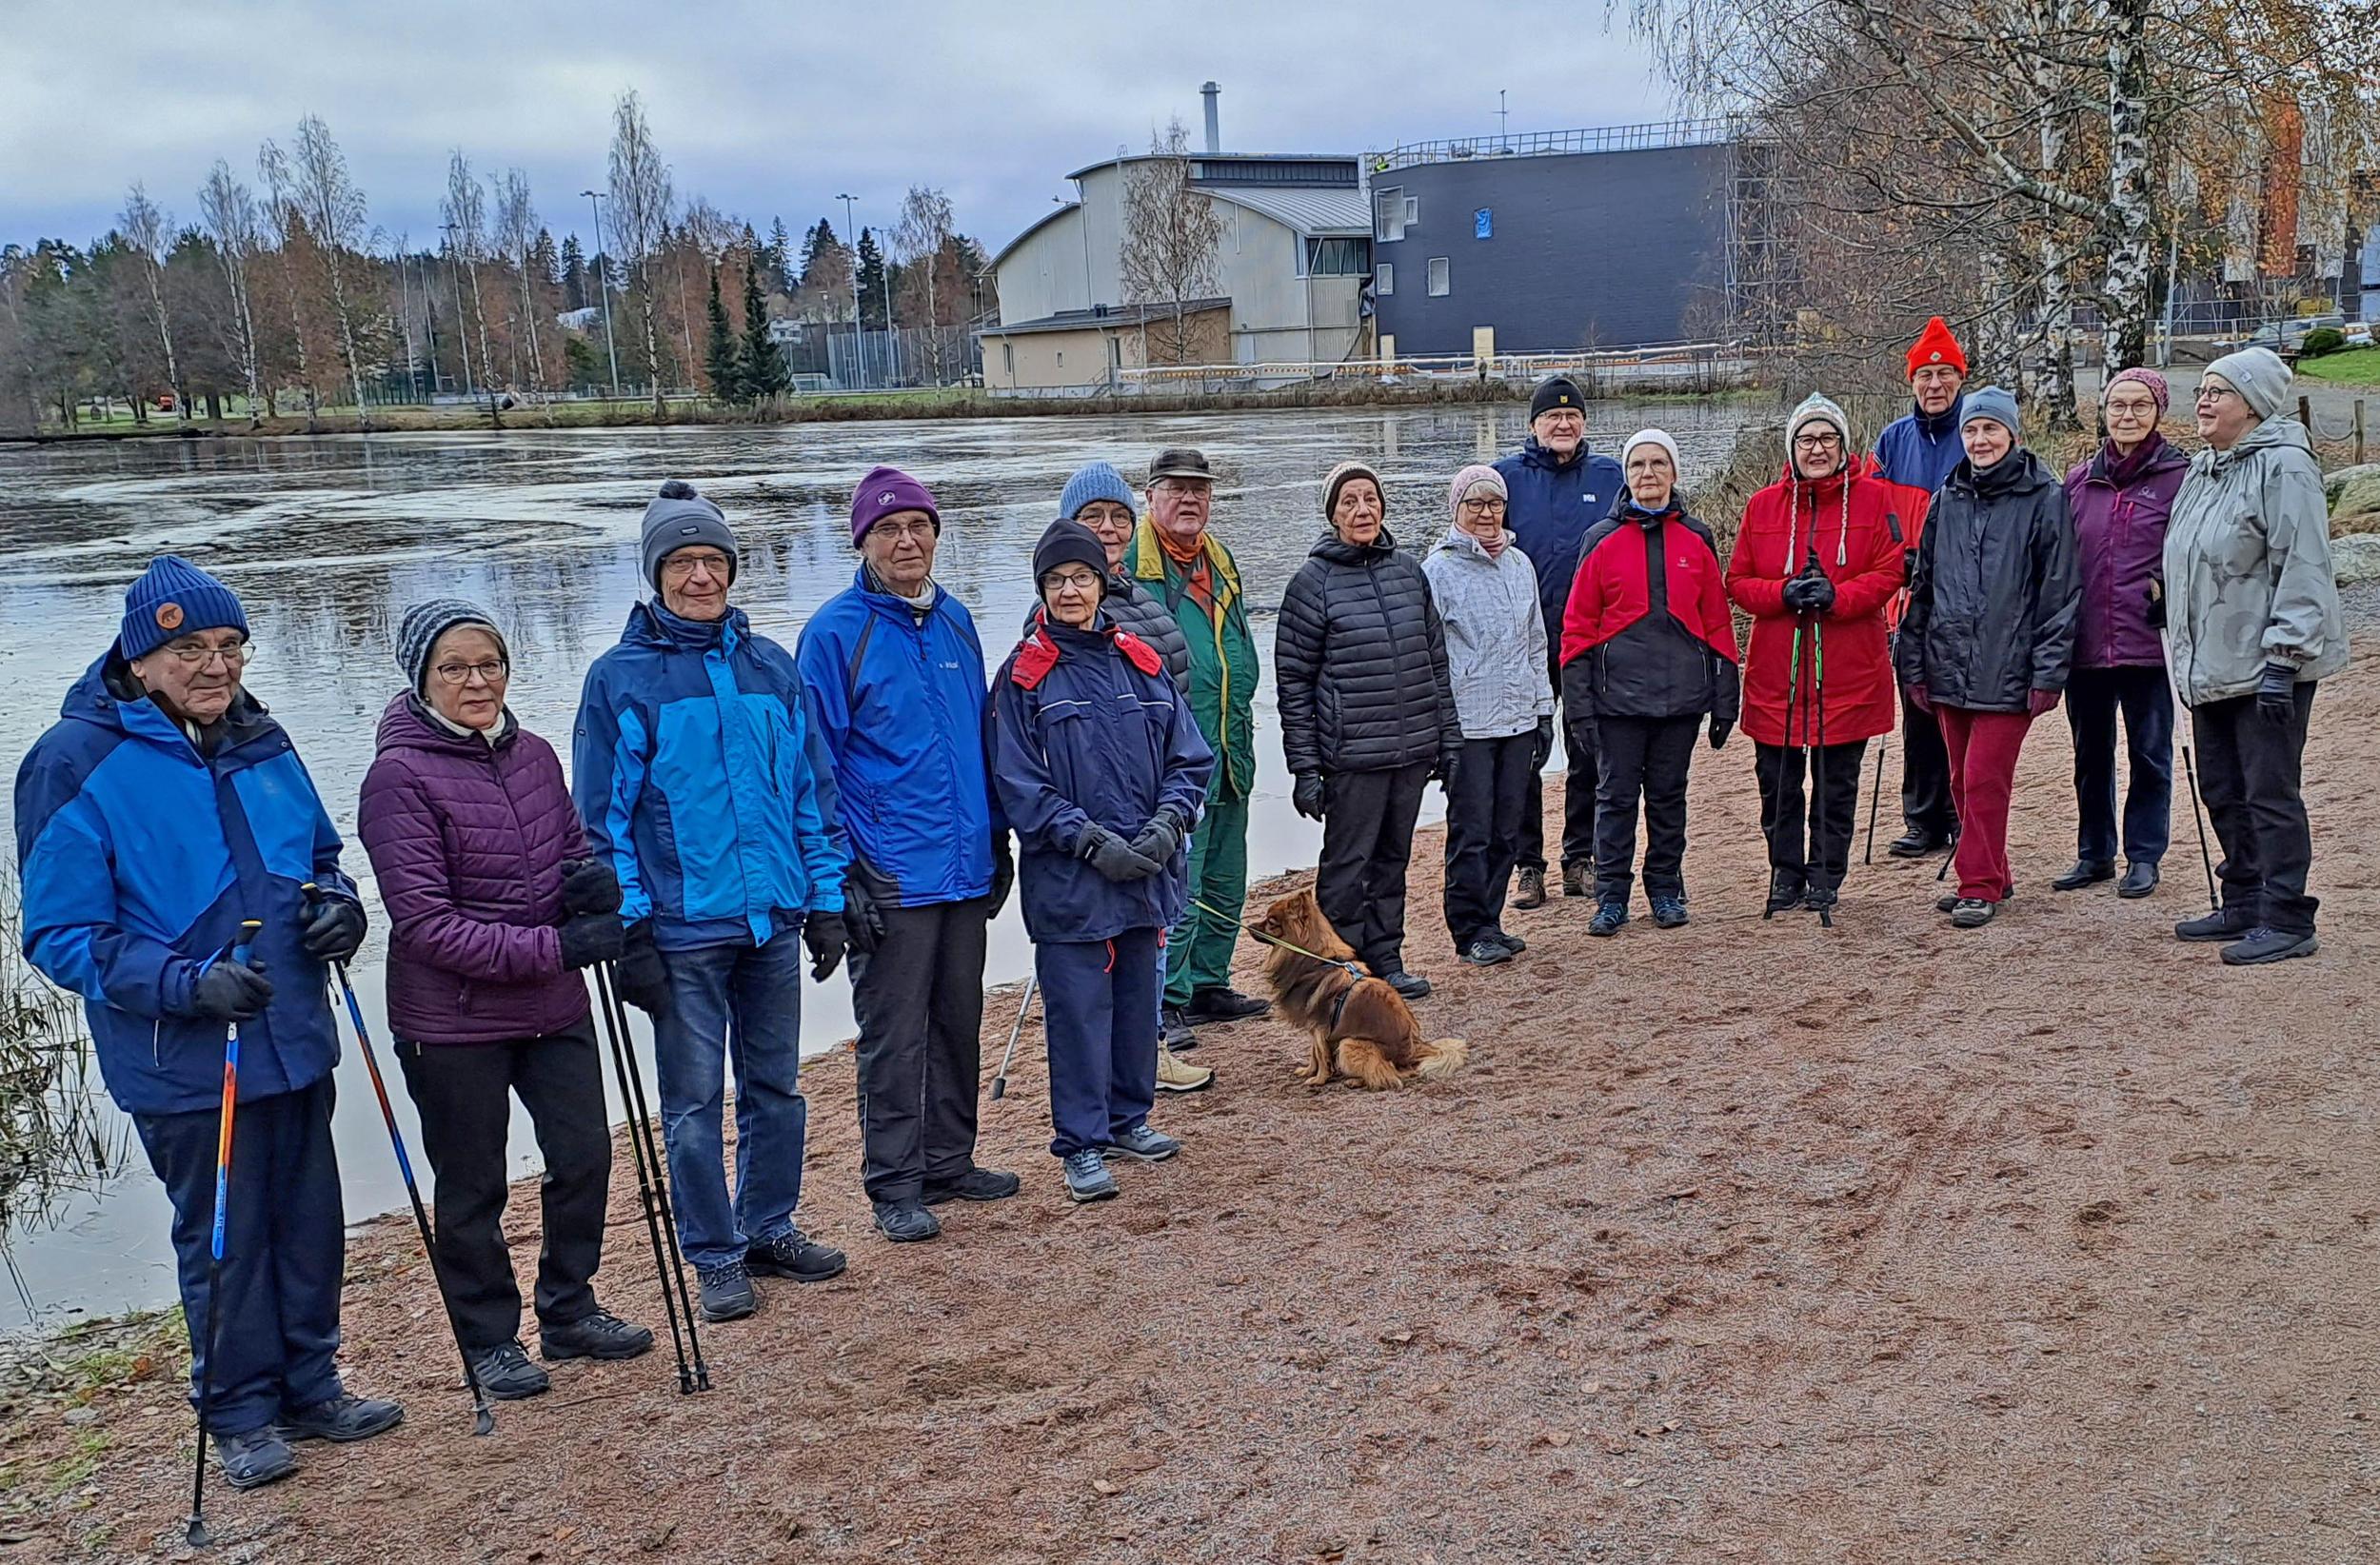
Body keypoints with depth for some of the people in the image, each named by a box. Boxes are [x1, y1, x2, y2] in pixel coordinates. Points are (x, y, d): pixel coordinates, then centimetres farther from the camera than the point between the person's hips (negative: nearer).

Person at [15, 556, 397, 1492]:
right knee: (222, 1239, 7)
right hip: (182, 1062, -5)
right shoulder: (77, 763, -13)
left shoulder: (260, 741, 6)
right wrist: (187, 983, -26)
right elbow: (61, 936, -12)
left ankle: (310, 1387, 33)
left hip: (295, 1038, 6)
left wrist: (335, 901, -3)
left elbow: (318, 851, 21)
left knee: (309, 1222, 15)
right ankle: (242, 1416, 26)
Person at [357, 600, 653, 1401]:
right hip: (452, 1021, -5)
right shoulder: (400, 778, -15)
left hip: (554, 1006, 6)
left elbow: (572, 849, 17)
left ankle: (569, 1311, 33)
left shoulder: (533, 754, 3)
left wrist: (597, 879, -9)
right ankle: (488, 1341, 28)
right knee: (473, 1189, 9)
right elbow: (425, 923, -18)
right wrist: (555, 946, -23)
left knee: (584, 1156, 12)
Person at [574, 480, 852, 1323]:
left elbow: (813, 787, 10)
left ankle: (769, 1228, 30)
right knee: (694, 1103, 5)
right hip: (682, 929, -4)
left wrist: (826, 899, 6)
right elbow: (605, 815, -4)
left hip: (773, 920, 4)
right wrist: (628, 931, -8)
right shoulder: (621, 677, -4)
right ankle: (716, 1258, 18)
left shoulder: (771, 667, 7)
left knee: (777, 1086, 14)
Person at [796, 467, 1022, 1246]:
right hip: (890, 879, -6)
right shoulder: (835, 632, -9)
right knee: (893, 1035, 3)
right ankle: (895, 1186, 15)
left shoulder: (955, 620, 9)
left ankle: (949, 1160, 29)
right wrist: (840, 873, -13)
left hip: (965, 868, 6)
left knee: (959, 1022, 15)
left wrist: (996, 840, 14)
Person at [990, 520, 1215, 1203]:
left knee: (1137, 999, 15)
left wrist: (1166, 823, -9)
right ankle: (1080, 1143, 12)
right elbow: (1018, 783, -8)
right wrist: (1093, 842, -16)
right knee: (1078, 1008, 1)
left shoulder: (1141, 662, 8)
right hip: (1068, 880, -4)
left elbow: (1190, 758, 8)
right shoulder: (1024, 675, -4)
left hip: (1150, 870, 4)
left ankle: (1127, 1119, 31)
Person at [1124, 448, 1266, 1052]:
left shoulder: (1220, 563, 16)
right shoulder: (1128, 561, -9)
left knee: (1225, 882, 16)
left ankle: (1208, 985, 29)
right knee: (1177, 882, -9)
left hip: (1228, 753, 9)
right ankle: (1164, 1003, 0)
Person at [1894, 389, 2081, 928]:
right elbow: (1923, 585, 15)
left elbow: (2060, 590, -6)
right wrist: (1913, 663, 11)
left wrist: (2049, 670, -11)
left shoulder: (2044, 498, -4)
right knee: (1963, 781, 11)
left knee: (1985, 780, -7)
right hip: (1949, 668, 5)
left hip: (2008, 670, -5)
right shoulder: (1947, 500, 12)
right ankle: (1988, 877, 23)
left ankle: (1980, 886, 3)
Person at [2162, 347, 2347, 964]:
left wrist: (2281, 659, -21)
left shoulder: (2283, 467, -12)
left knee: (2270, 793, -5)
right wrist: (2189, 658, 21)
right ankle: (2244, 905, 27)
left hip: (2266, 664, -9)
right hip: (2211, 668, 9)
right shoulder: (2201, 469, 15)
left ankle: (2286, 921, 2)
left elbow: (2303, 571, -17)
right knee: (2223, 791, 15)